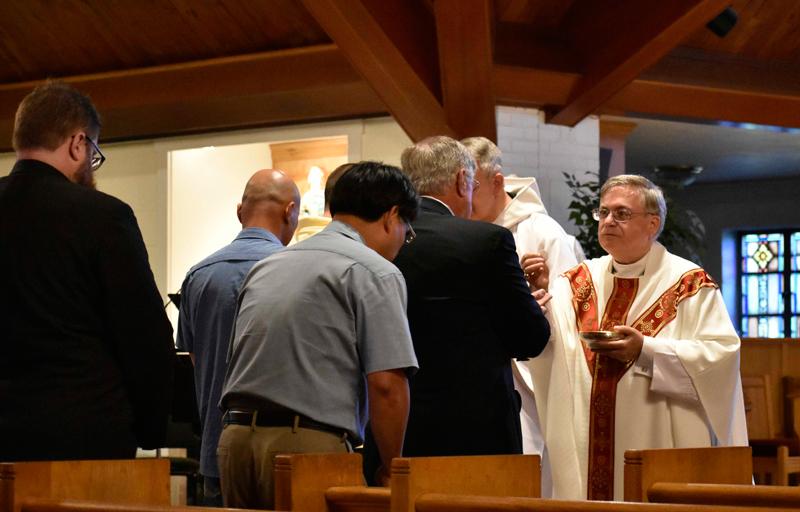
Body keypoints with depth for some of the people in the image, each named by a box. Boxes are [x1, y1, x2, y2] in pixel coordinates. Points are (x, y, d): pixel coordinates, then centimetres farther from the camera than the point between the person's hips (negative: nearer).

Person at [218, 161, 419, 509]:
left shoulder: (265, 267, 19)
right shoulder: (375, 271, -3)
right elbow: (386, 384, -10)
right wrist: (391, 470, -1)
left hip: (235, 440, 7)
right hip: (311, 443, -7)